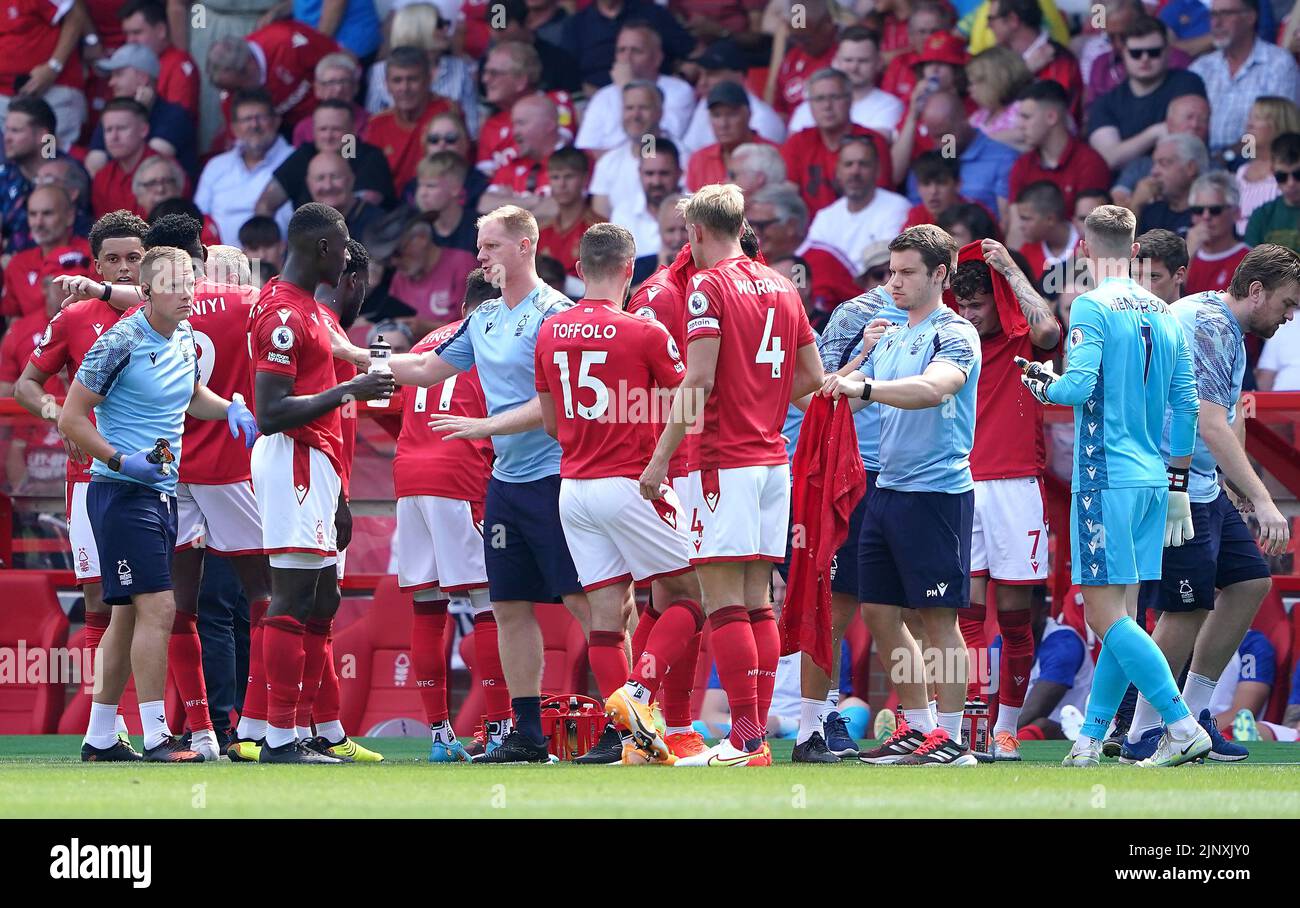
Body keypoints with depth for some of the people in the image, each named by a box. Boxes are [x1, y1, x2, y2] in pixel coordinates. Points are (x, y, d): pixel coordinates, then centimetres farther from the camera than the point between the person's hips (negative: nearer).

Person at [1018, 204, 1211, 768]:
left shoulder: (1092, 308, -9)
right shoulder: (1164, 314, 11)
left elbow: (1078, 385, -19)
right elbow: (1186, 406, 13)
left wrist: (1042, 384, 3)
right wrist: (1177, 487, 20)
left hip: (1106, 479, -7)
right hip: (1153, 479, 7)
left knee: (1106, 615, -7)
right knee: (1120, 614, 11)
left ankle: (1183, 727, -15)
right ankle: (1090, 738, 16)